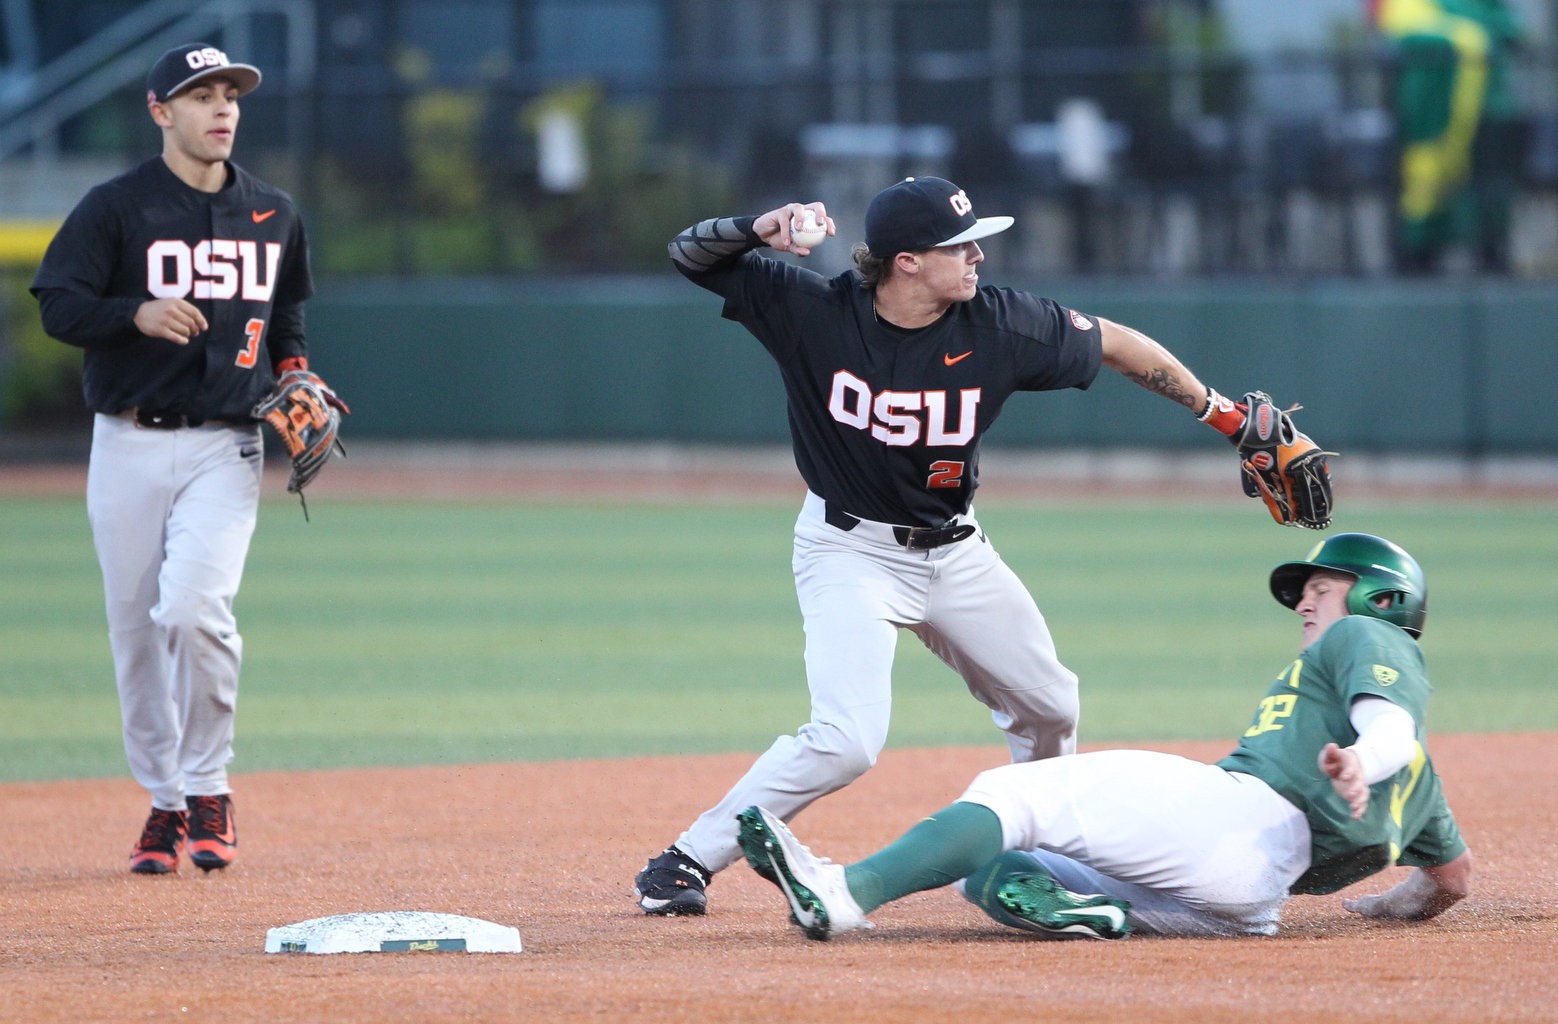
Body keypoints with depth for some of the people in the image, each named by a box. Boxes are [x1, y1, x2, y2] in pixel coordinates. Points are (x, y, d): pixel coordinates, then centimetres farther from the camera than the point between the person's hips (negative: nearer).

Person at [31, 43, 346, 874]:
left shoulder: (274, 214, 11)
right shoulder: (116, 207, -1)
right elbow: (58, 303, -6)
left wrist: (293, 372, 8)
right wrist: (137, 313, -23)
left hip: (225, 446, 0)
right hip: (129, 443, 0)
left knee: (194, 608, -19)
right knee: (136, 628, 3)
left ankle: (208, 788, -3)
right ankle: (164, 800, 18)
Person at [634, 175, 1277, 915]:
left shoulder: (999, 327, -15)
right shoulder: (812, 312, -21)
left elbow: (1115, 345, -1)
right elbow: (691, 255, -19)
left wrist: (1226, 417, 3)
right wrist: (762, 228, -40)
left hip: (954, 551, 5)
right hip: (850, 552, -5)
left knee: (1048, 709, 17)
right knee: (846, 740, -23)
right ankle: (685, 864, -11)